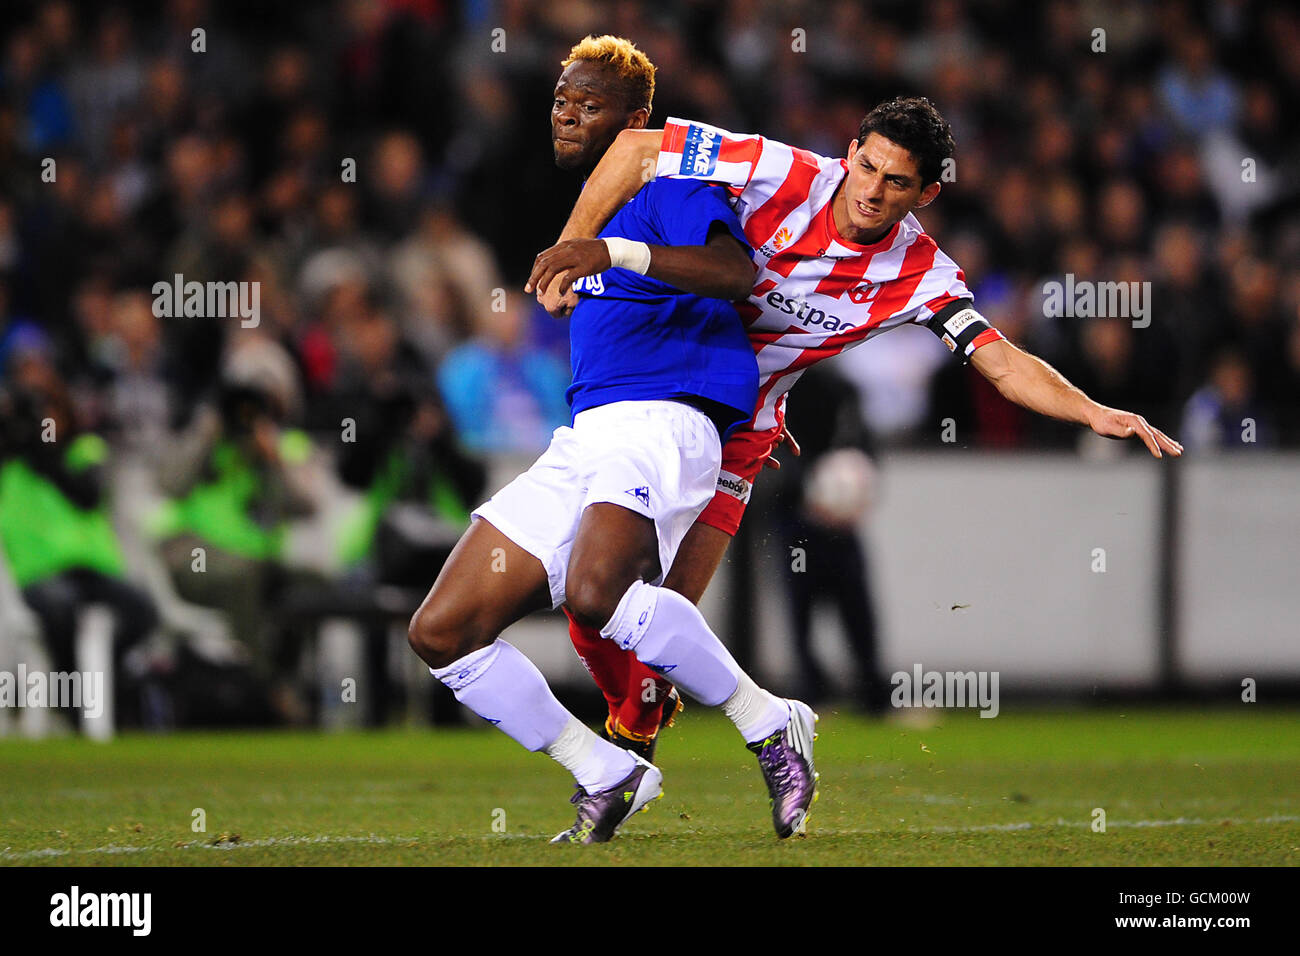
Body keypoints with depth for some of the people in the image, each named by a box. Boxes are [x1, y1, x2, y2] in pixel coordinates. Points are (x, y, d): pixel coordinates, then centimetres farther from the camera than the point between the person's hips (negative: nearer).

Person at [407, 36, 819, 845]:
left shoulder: (667, 184, -1)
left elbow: (735, 271, -22)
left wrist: (621, 252, -32)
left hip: (661, 425, -9)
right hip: (583, 438, 9)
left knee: (595, 590, -38)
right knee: (442, 632, -4)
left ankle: (772, 728, -22)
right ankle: (605, 776, 4)